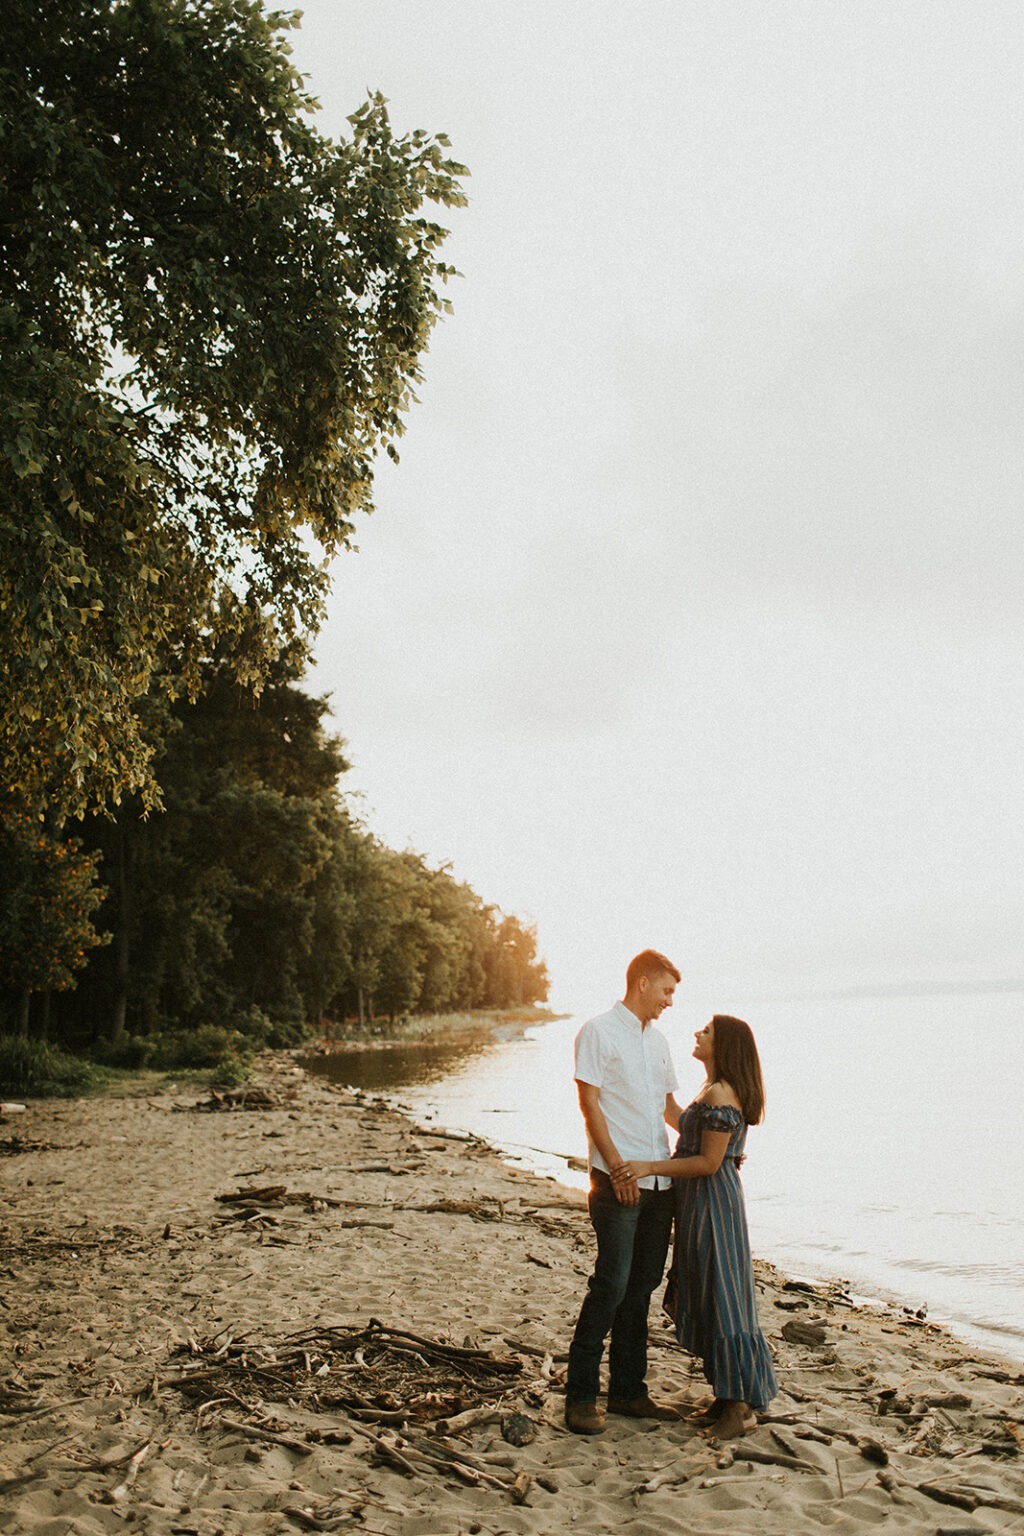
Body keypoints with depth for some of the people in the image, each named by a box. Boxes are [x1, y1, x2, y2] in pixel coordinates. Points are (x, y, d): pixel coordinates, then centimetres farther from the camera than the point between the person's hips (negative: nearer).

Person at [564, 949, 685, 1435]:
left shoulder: (657, 1040, 18)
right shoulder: (599, 1032, -5)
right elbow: (589, 1103, -10)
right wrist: (617, 1167, -16)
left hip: (658, 1179, 7)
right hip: (617, 1179, -7)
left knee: (642, 1284, 11)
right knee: (611, 1283, -8)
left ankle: (628, 1390, 21)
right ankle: (581, 1396, 3)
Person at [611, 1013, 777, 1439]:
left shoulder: (720, 1095, -19)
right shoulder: (713, 1091, 12)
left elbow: (708, 1162, -21)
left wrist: (649, 1167, -23)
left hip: (712, 1203, -10)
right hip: (700, 1202, 10)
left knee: (721, 1297, -4)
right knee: (706, 1297, 14)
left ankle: (740, 1406, 4)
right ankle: (729, 1396, 23)